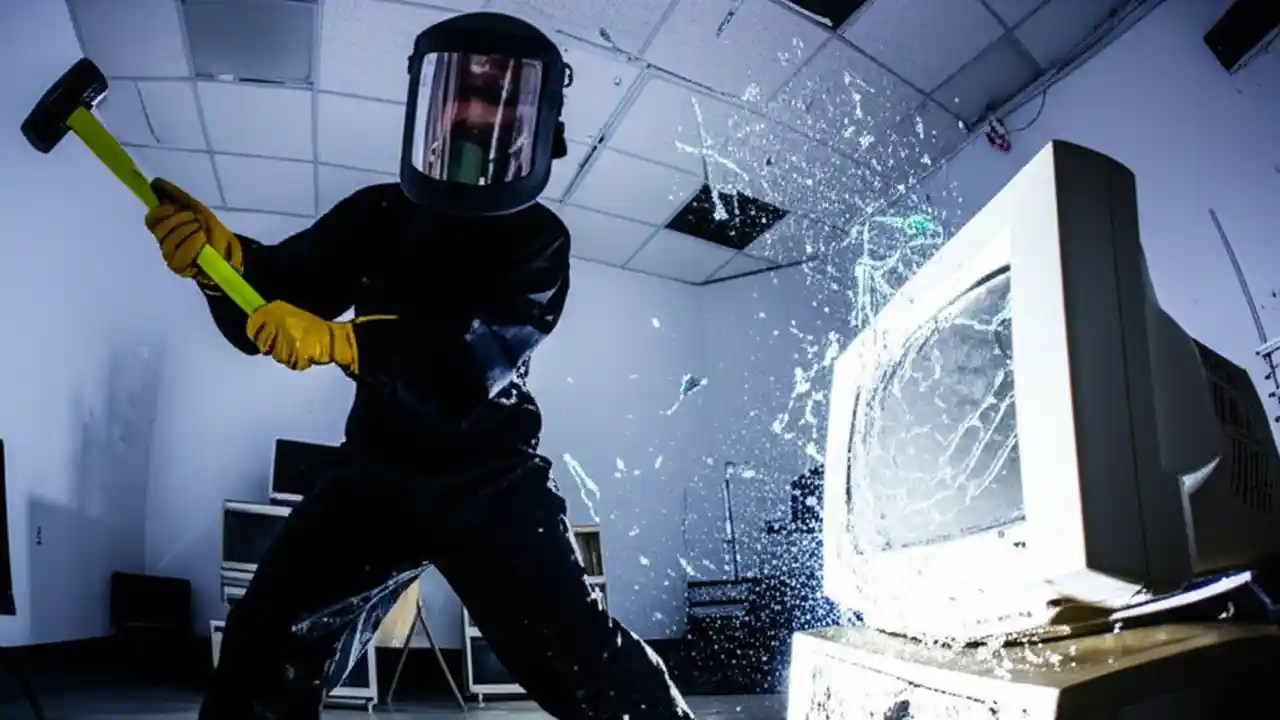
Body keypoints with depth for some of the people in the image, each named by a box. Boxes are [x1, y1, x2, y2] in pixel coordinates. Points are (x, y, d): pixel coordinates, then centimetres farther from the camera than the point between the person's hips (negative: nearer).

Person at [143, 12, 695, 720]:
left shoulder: (536, 239, -5)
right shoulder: (379, 216, 4)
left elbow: (477, 357, -22)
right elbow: (270, 310, -2)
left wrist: (336, 341, -35)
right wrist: (221, 256, -25)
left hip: (487, 479, -3)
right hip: (375, 469, 4)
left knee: (578, 657, -13)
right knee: (270, 647, 0)